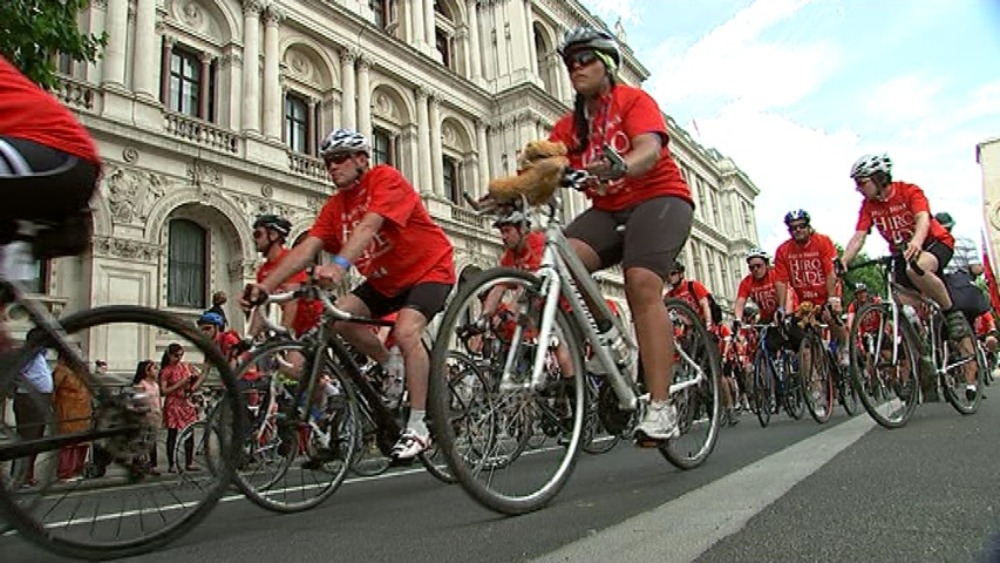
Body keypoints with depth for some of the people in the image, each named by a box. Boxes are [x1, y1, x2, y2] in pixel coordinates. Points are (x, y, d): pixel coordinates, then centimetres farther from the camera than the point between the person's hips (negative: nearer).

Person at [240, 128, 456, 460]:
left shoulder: (386, 178, -16)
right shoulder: (335, 206, 2)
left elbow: (369, 225, -35)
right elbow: (306, 248, -10)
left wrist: (339, 265, -51)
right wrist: (266, 286, -23)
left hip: (429, 270, -7)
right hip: (385, 280, 7)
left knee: (405, 332, -29)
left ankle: (417, 427, -16)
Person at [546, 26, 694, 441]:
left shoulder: (634, 100, -3)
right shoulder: (569, 126, 12)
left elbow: (650, 149, -23)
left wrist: (619, 166, -46)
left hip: (658, 198, -5)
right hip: (607, 211, 5)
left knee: (642, 283, -28)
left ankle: (660, 408, -29)